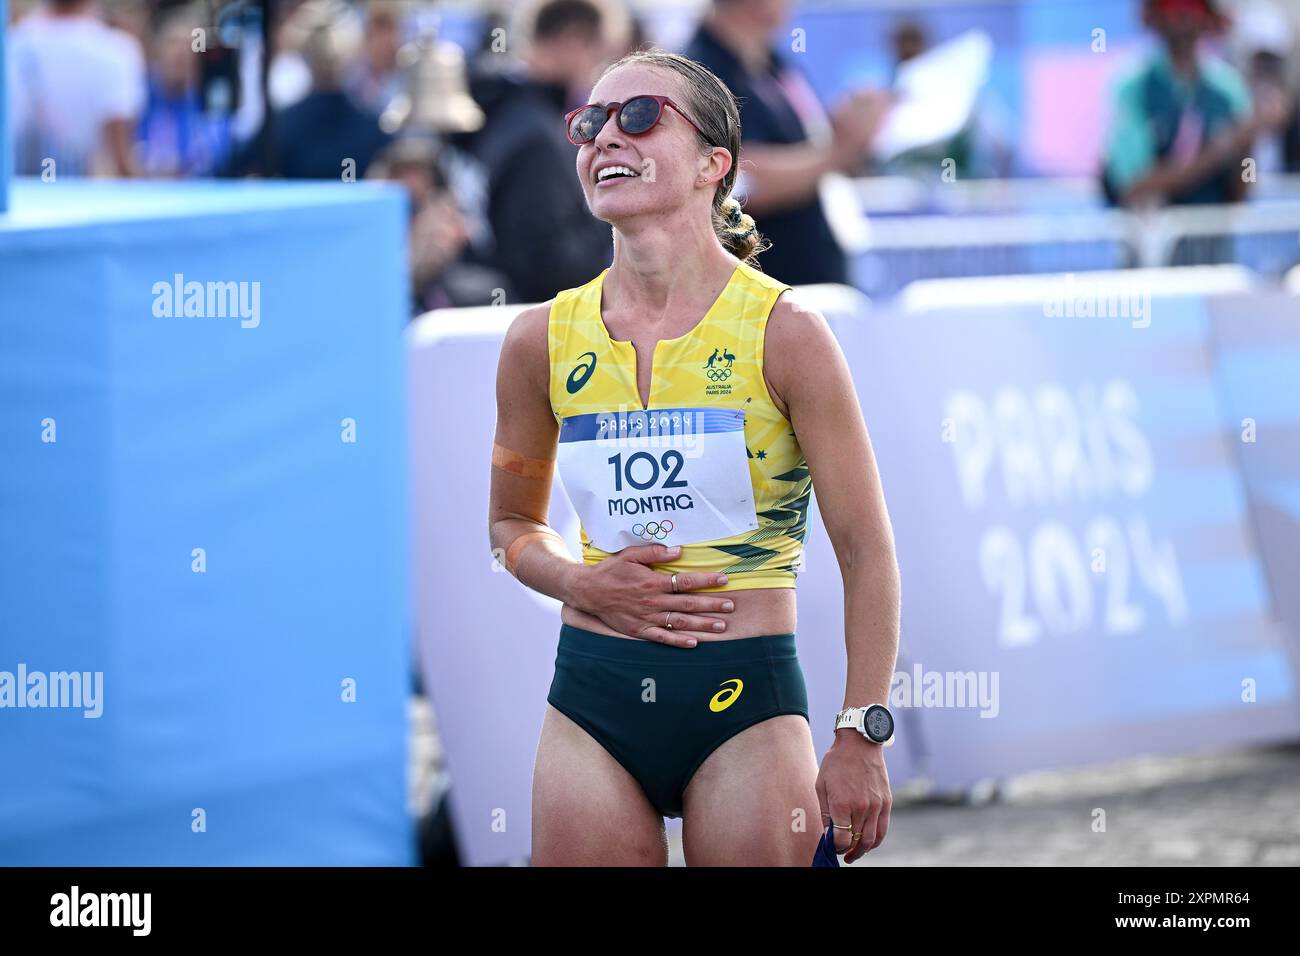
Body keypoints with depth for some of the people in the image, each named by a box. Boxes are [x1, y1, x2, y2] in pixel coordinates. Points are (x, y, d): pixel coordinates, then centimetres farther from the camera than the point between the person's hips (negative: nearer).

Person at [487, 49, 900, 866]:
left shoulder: (782, 331, -6)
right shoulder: (544, 340, 4)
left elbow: (866, 551, -4)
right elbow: (513, 523, 19)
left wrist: (860, 742, -7)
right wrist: (581, 585, -3)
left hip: (746, 695, -3)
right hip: (593, 697, 3)